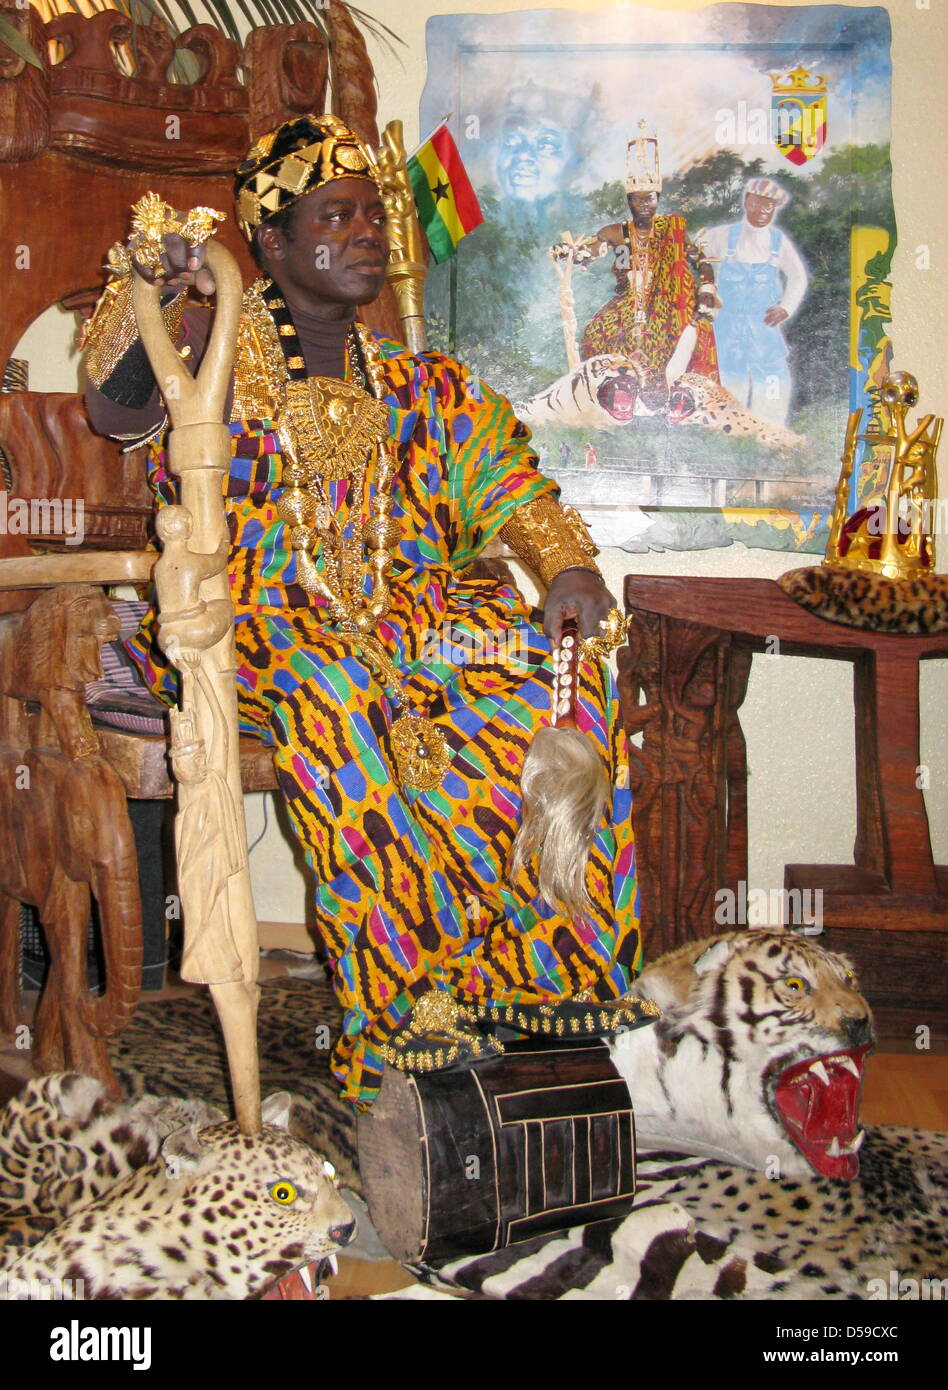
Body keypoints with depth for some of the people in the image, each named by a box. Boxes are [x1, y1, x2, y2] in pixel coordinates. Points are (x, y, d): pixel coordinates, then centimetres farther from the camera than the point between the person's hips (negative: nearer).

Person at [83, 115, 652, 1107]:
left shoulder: (414, 384, 15)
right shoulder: (215, 349, 3)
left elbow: (511, 484, 8)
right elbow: (117, 410, -16)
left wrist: (565, 567, -12)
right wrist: (148, 305, -37)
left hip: (399, 612, 5)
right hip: (248, 614, -4)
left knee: (563, 671, -18)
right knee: (327, 694, -38)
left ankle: (542, 956, -13)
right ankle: (399, 999, -32)